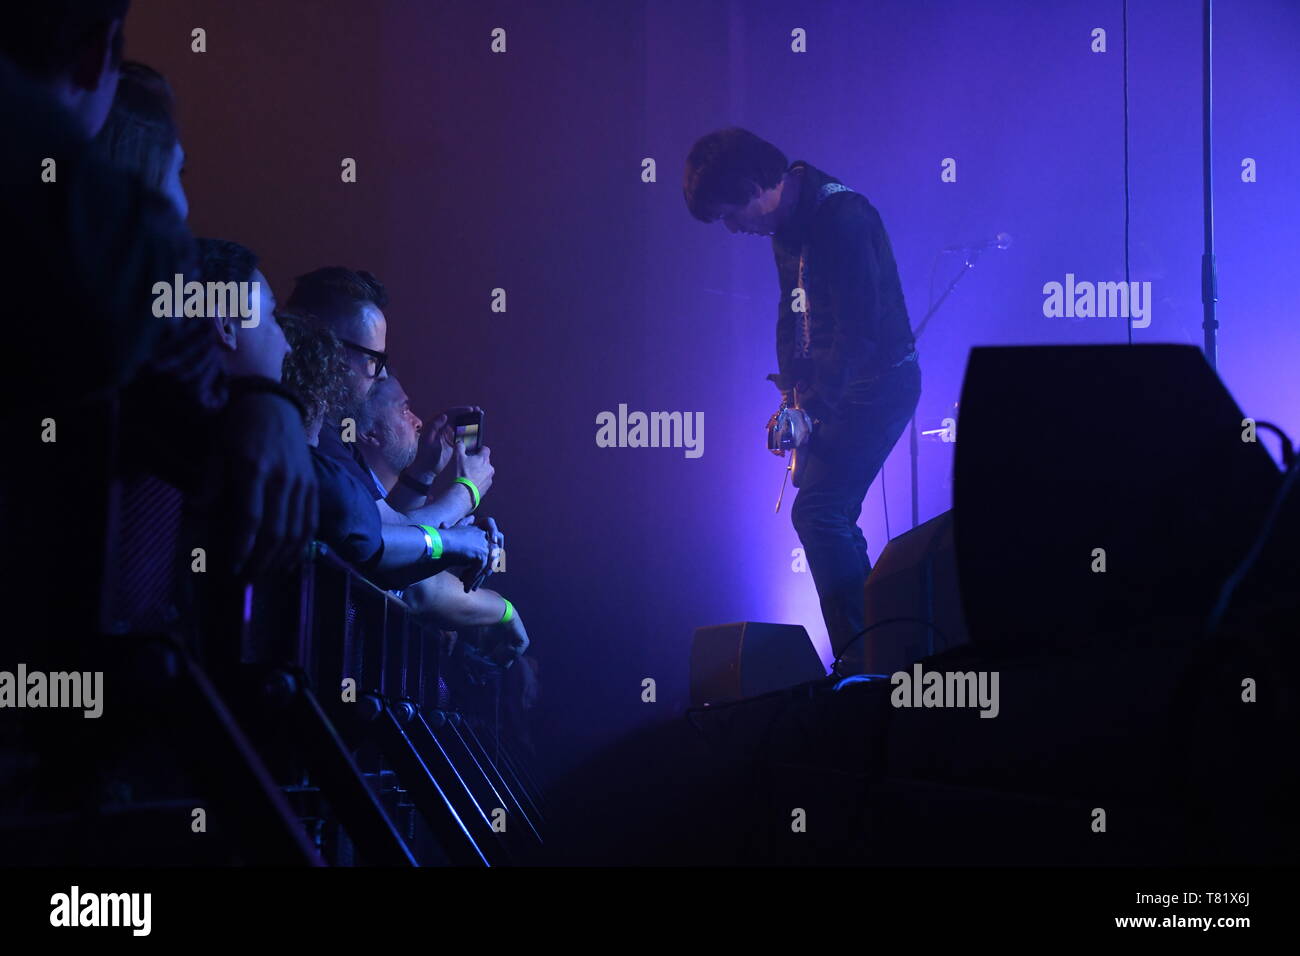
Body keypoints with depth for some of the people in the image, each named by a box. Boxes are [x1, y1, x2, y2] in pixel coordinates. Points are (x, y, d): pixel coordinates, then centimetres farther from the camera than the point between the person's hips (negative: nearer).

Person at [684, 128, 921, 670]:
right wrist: (794, 392, 7)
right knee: (831, 515, 11)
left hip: (876, 384, -10)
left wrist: (812, 408, -25)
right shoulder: (786, 225, 8)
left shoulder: (841, 217, -22)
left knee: (816, 510, -18)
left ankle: (859, 655, -15)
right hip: (836, 388, 10)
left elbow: (857, 330, -25)